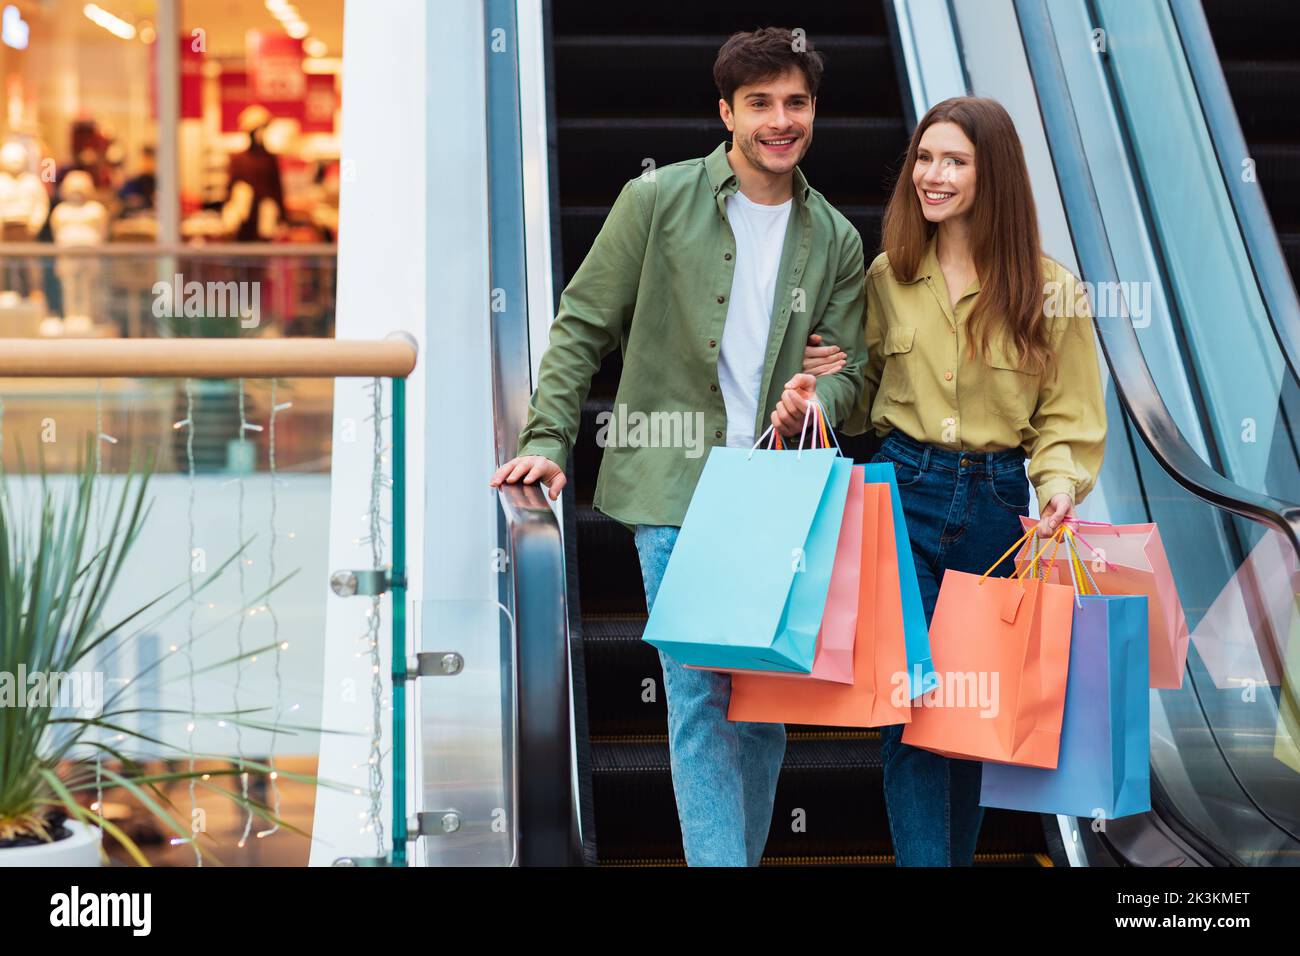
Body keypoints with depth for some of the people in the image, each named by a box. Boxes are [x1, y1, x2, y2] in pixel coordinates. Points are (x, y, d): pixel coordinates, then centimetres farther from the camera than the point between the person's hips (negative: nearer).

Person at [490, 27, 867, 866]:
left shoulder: (837, 240, 11)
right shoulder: (658, 201, 1)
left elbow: (849, 369, 13)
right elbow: (582, 327, 2)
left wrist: (815, 398, -11)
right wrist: (548, 441, -7)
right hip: (675, 486, -4)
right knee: (700, 695, -8)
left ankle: (745, 853, 25)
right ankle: (719, 859, -3)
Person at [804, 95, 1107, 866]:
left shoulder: (1048, 288, -1)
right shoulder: (888, 276, 6)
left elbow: (1071, 419, 0)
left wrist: (1060, 483, -18)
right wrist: (833, 380, -4)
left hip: (995, 505, 0)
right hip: (902, 490, 1)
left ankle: (958, 852, 27)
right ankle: (924, 855, -4)